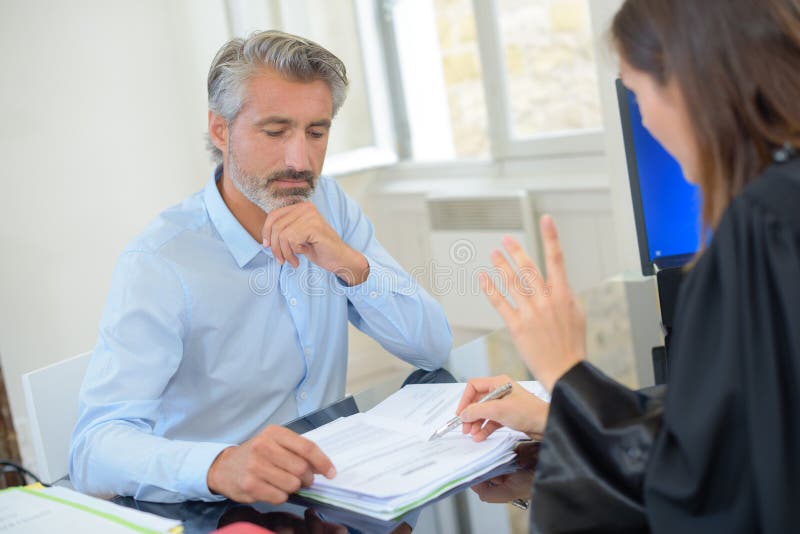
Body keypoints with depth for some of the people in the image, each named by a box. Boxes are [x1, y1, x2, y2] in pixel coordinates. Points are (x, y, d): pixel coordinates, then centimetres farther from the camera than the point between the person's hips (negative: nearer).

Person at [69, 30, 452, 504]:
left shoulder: (329, 207, 1)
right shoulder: (158, 264, -17)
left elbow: (434, 348, -2)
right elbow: (95, 449, -26)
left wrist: (350, 264, -19)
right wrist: (219, 466, -46)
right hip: (219, 516, -3)